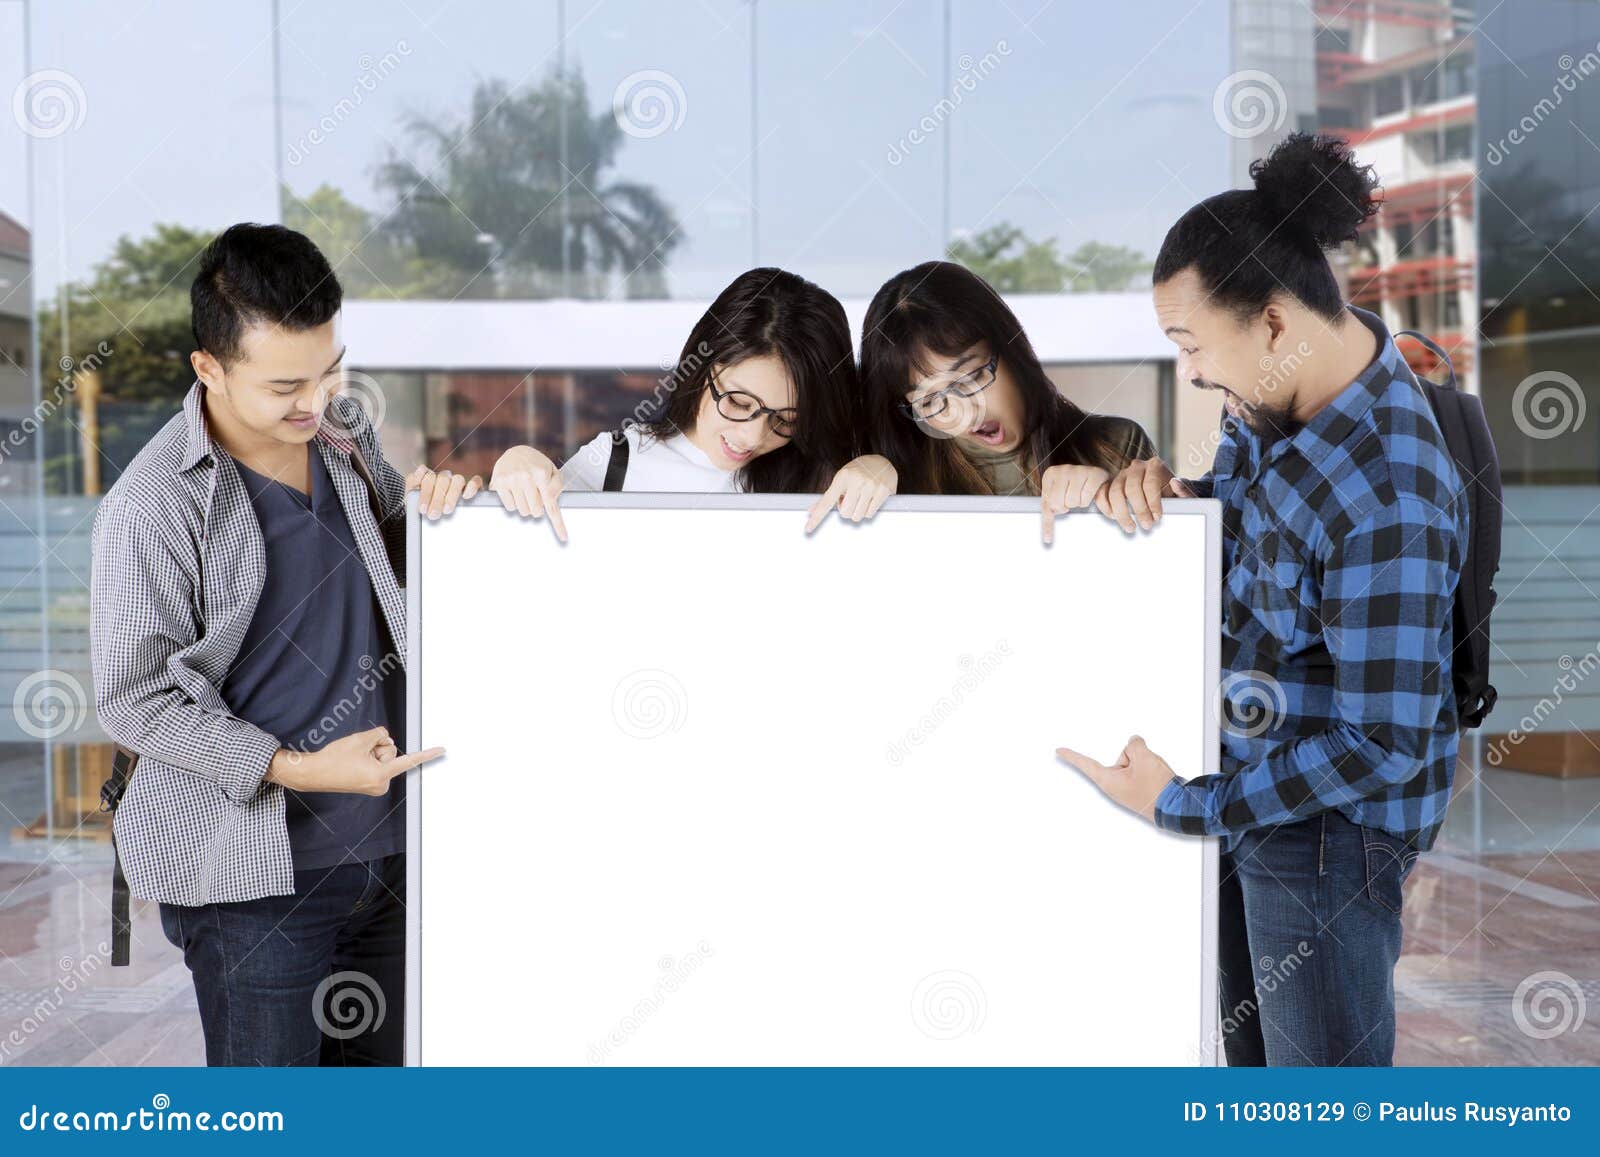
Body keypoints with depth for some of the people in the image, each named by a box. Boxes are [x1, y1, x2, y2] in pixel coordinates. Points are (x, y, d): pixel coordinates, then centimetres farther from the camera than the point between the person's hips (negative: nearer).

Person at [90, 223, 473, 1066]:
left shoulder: (344, 435, 4)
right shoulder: (153, 505, -17)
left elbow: (400, 570, 19)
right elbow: (134, 701, -13)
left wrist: (440, 502, -4)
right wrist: (297, 768, -22)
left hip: (385, 840, 6)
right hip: (253, 871, -6)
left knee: (377, 1064, 20)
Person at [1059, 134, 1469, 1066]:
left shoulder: (1389, 499, -32)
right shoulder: (1284, 390, -4)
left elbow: (1382, 743, -29)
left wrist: (1184, 806, -22)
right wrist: (1160, 487, -7)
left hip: (1331, 820, -9)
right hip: (1255, 777, 9)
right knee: (1252, 1045, 25)